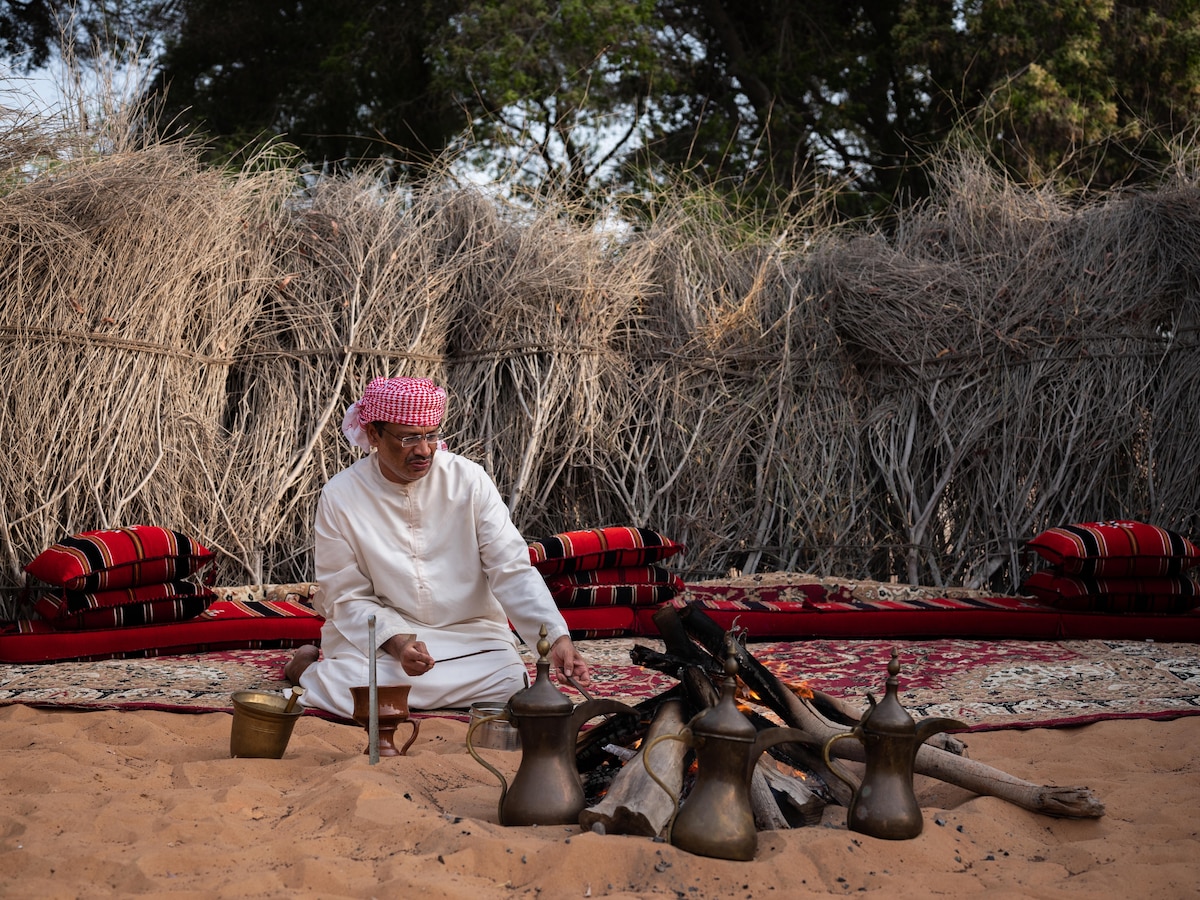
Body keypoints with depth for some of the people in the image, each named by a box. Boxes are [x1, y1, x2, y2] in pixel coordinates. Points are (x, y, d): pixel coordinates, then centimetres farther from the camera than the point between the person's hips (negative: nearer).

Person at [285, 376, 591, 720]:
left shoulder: (469, 479, -8)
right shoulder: (340, 496, -8)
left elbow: (512, 571, -11)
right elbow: (347, 597, -4)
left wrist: (556, 635, -26)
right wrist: (395, 640, -23)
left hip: (470, 632, 3)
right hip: (379, 631, -3)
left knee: (511, 681, -26)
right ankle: (308, 666, 7)